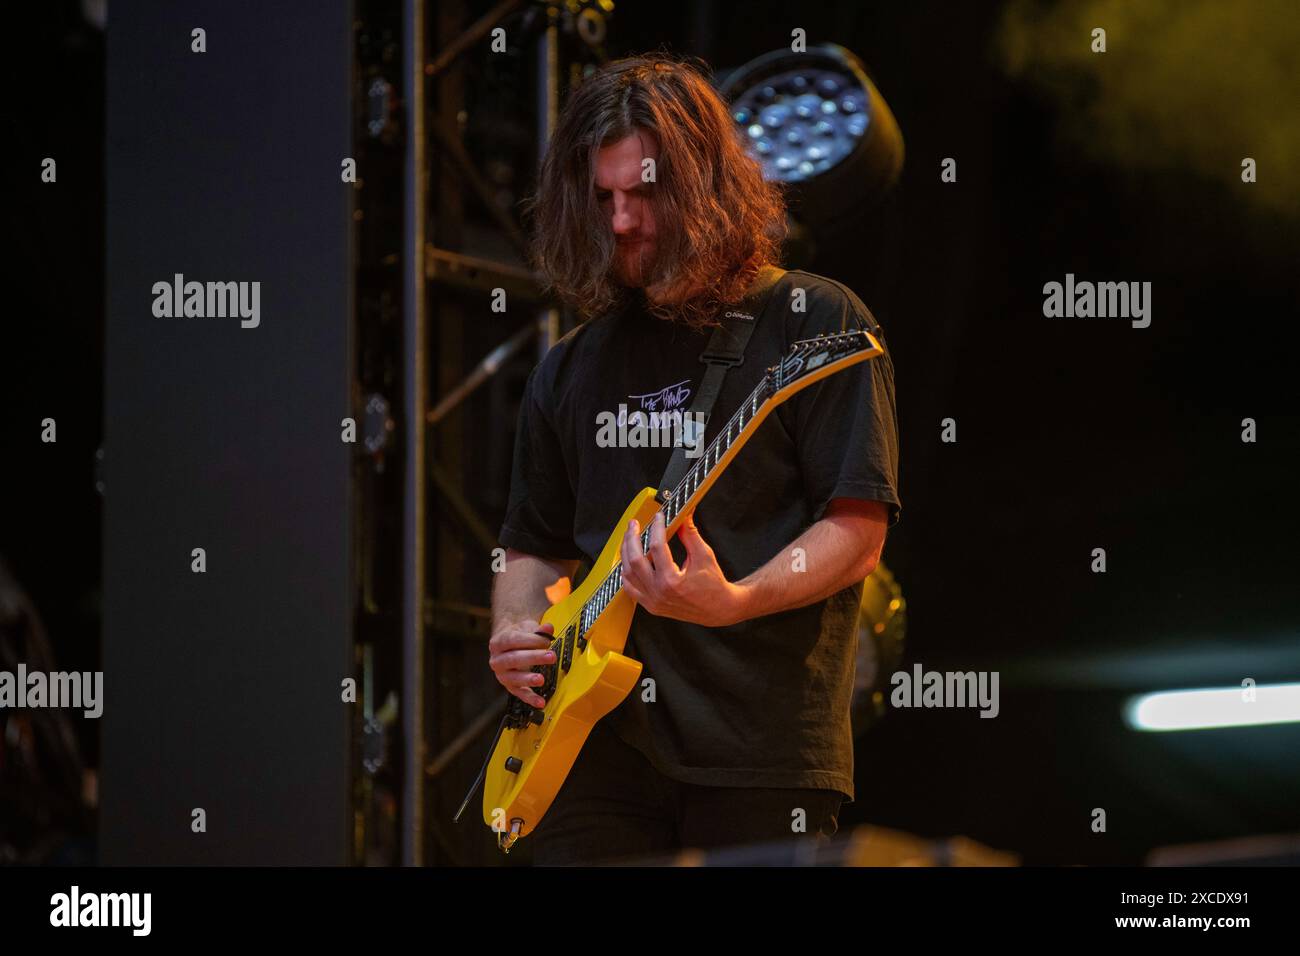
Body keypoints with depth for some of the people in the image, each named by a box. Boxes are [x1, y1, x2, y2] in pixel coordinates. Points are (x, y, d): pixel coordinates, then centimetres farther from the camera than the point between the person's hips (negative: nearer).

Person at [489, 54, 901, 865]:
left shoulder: (814, 324, 1)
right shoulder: (572, 370, 17)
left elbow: (857, 536, -6)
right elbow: (536, 548, 26)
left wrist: (733, 603, -22)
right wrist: (517, 632, 4)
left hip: (761, 750, -4)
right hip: (599, 746, 4)